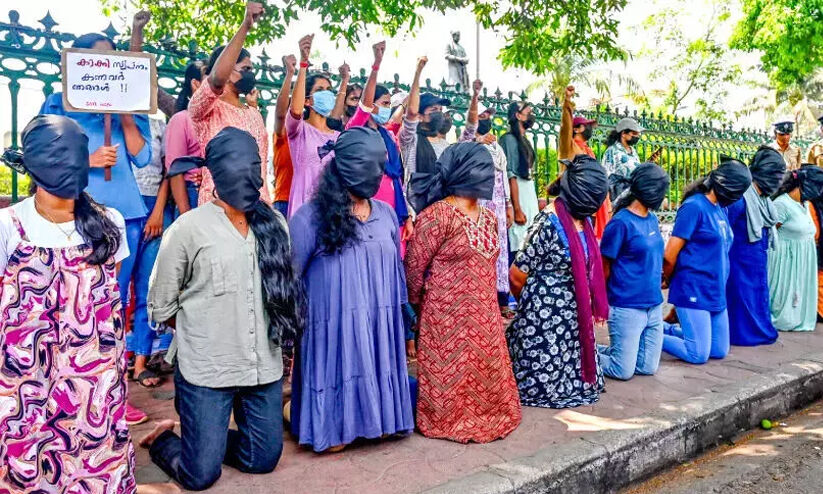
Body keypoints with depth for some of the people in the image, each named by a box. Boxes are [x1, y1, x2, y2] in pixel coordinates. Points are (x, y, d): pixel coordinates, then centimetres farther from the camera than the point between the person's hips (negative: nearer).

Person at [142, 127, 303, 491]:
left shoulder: (275, 225, 3)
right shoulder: (189, 228, -10)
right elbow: (161, 306, -2)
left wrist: (263, 332, 7)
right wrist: (201, 332, 5)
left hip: (265, 367, 5)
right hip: (206, 369, -4)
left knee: (263, 461, 14)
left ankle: (205, 439, 38)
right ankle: (163, 439, 34)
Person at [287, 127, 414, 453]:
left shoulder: (386, 214, 7)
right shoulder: (312, 216, -10)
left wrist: (404, 314, 17)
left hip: (381, 328, 5)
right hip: (334, 327, -5)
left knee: (381, 428, 9)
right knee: (334, 439, 4)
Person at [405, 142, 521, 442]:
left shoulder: (489, 219, 11)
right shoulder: (437, 215, -14)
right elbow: (414, 268, -9)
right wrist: (419, 306, 2)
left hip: (484, 318, 7)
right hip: (447, 321, -7)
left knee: (485, 374, 15)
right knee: (450, 375, 4)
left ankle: (483, 414, 33)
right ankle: (446, 419, 23)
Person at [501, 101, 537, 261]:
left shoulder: (524, 140, 17)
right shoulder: (510, 139, -8)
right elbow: (511, 176, -15)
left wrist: (533, 205, 12)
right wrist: (517, 209, -20)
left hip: (529, 196, 9)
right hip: (518, 199, -9)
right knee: (516, 249, -9)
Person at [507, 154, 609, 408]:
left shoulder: (583, 220, 3)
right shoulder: (548, 224, -21)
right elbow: (517, 277, -15)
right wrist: (536, 303, 3)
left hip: (574, 315, 8)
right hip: (546, 316, -7)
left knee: (570, 373, 14)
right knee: (546, 380, 4)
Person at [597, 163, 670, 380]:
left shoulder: (652, 220, 9)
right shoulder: (621, 222, -14)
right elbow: (604, 267, -8)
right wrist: (605, 304, 1)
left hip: (654, 304, 8)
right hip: (627, 307, -7)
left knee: (647, 368, 10)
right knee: (623, 371, -1)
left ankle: (603, 350, 28)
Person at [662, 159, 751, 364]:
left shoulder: (721, 208, 11)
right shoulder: (694, 206, -14)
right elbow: (670, 256, -16)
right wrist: (668, 281, 1)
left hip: (717, 293, 9)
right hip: (694, 293, -8)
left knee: (719, 351, 13)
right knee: (699, 355, -5)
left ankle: (668, 329, 24)